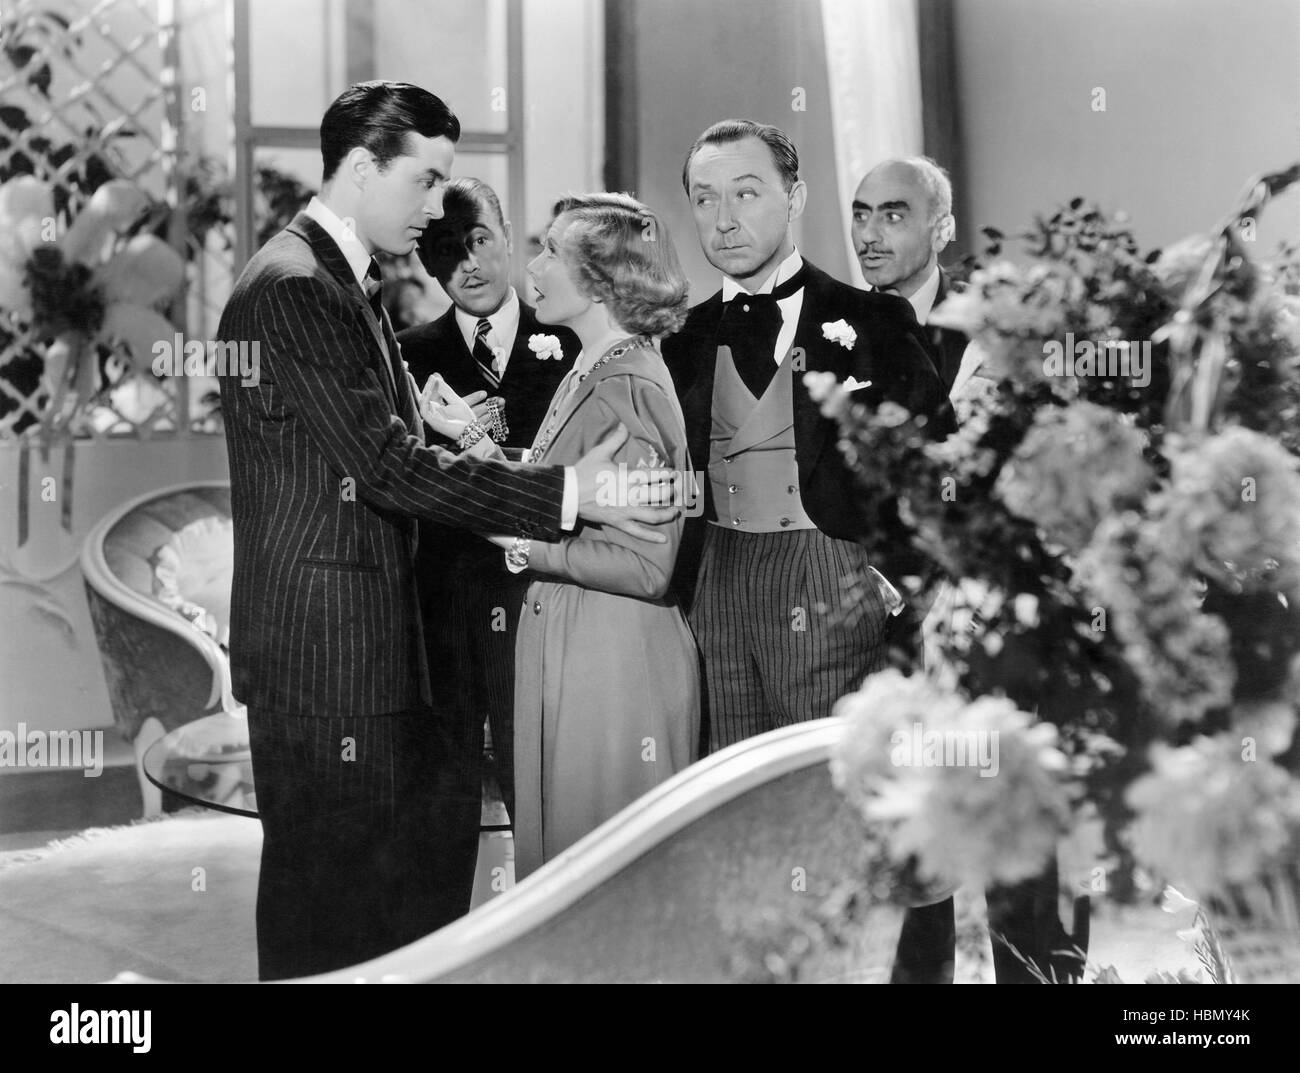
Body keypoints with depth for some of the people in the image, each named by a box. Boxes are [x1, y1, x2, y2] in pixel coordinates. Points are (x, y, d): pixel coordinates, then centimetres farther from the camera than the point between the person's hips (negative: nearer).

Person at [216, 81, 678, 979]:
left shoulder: (350, 285, 17)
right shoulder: (292, 289, -15)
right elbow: (387, 464, -21)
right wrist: (566, 495, -19)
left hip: (378, 648, 10)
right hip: (325, 655, -10)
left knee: (409, 902, 14)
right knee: (330, 924, -1)